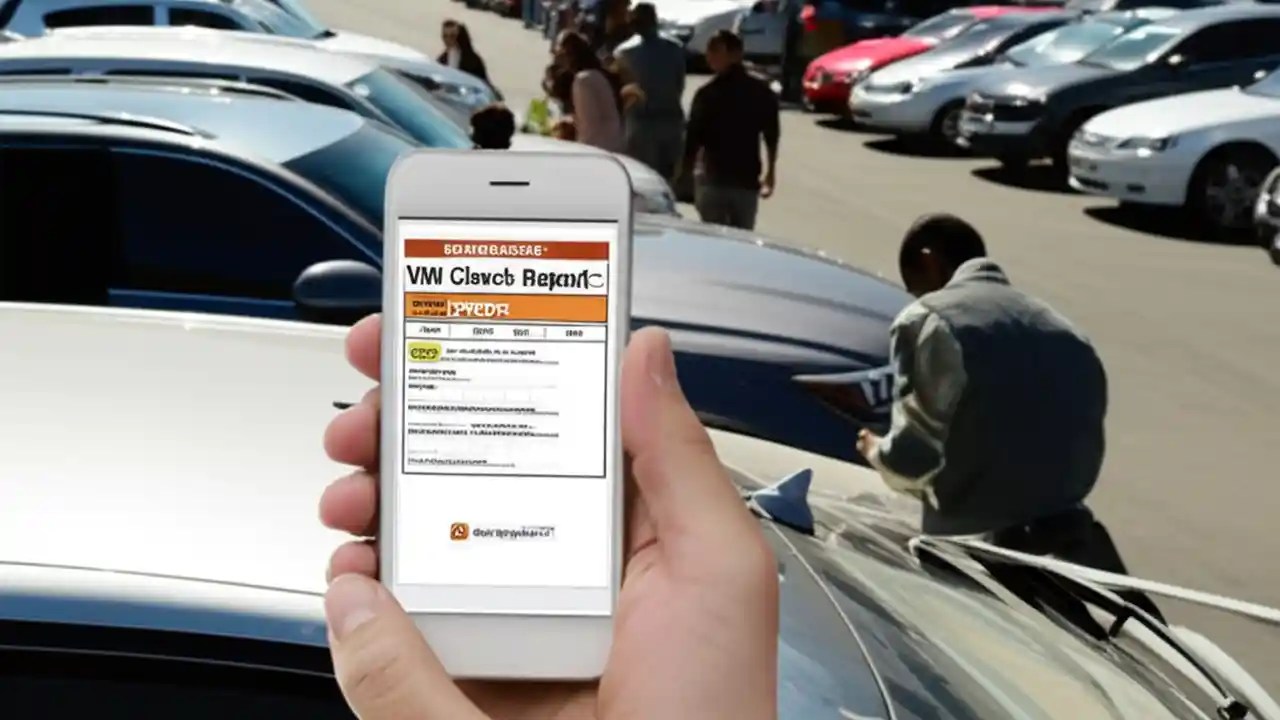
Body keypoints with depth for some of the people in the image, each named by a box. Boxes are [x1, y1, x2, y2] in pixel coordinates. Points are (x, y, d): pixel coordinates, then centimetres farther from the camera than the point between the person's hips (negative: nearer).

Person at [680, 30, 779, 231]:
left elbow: (693, 139, -7)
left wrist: (684, 174, 4)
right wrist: (770, 173, 24)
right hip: (747, 181, 3)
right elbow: (771, 137, 12)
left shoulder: (707, 94, -8)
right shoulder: (762, 92, 3)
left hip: (712, 181, -2)